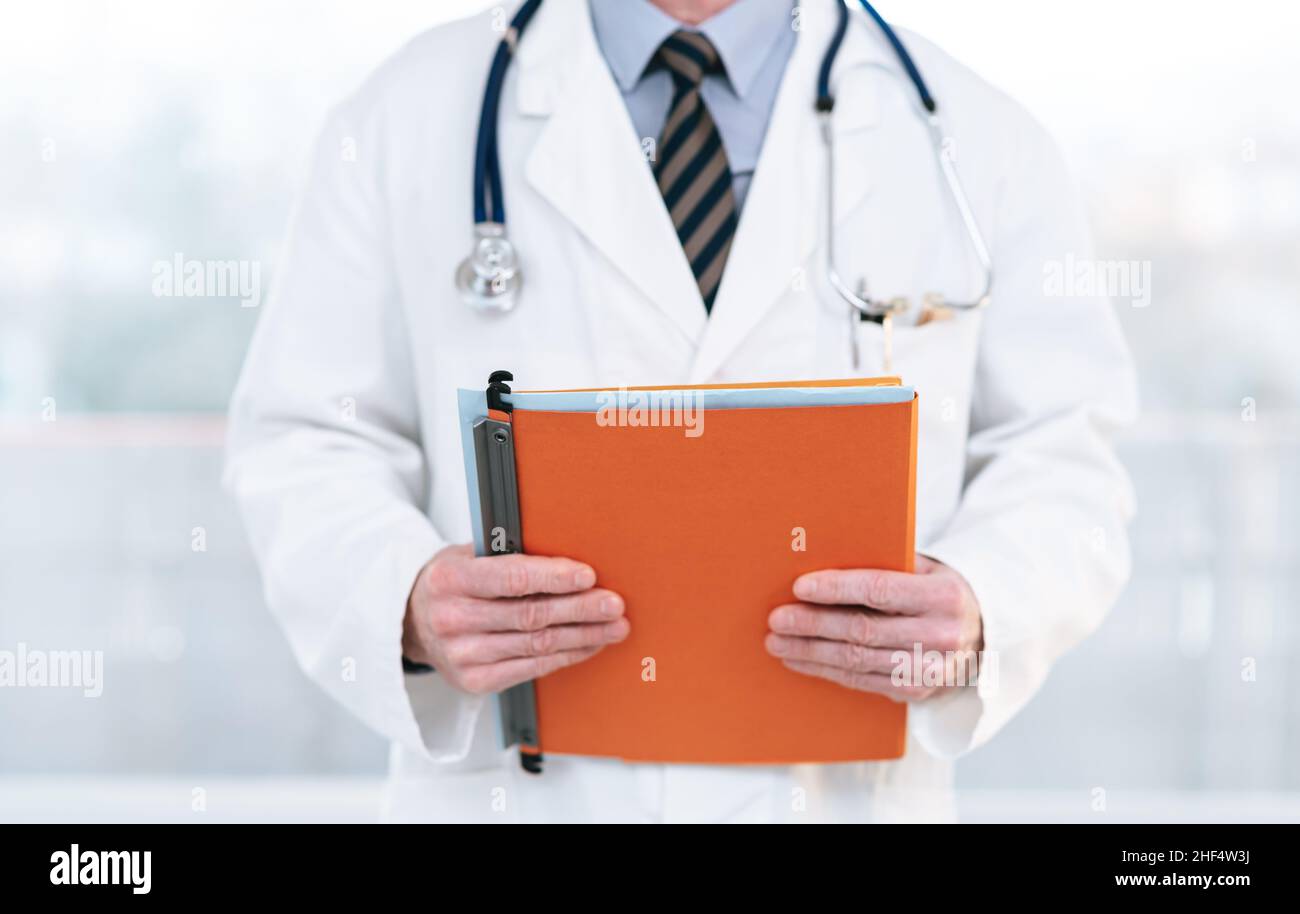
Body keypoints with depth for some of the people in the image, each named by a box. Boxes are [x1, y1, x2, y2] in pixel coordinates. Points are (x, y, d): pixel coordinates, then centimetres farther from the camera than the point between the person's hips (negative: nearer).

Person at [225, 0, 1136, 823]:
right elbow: (309, 447, 2)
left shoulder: (982, 138, 4)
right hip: (512, 789, 0)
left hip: (843, 788, 1)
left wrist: (978, 611, -18)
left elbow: (1061, 461, 4)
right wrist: (408, 605, -18)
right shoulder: (406, 115, 3)